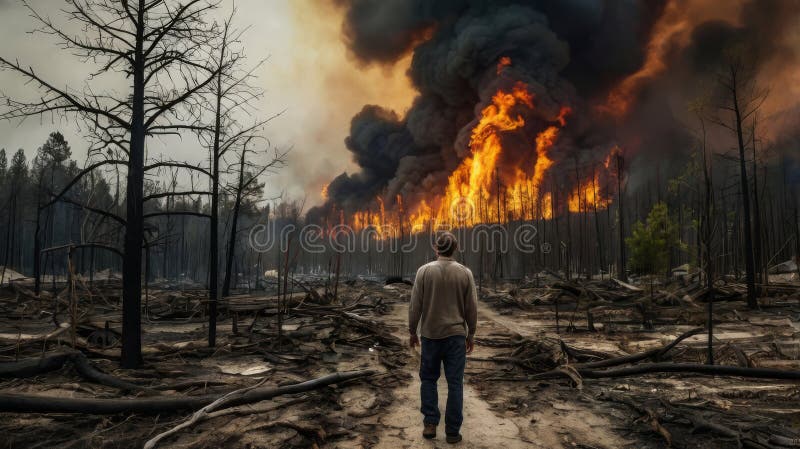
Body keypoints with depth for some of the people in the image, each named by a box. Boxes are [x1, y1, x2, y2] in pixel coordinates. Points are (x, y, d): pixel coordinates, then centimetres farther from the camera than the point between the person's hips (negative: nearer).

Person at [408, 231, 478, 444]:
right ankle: (452, 431, 12)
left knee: (428, 378, 16)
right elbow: (472, 308, -1)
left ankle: (430, 423, 13)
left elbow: (415, 305, -5)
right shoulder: (465, 273, -4)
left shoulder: (424, 271, -7)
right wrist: (471, 334, 11)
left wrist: (412, 331, 7)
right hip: (456, 334, 1)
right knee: (455, 382, 8)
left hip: (431, 334, 0)